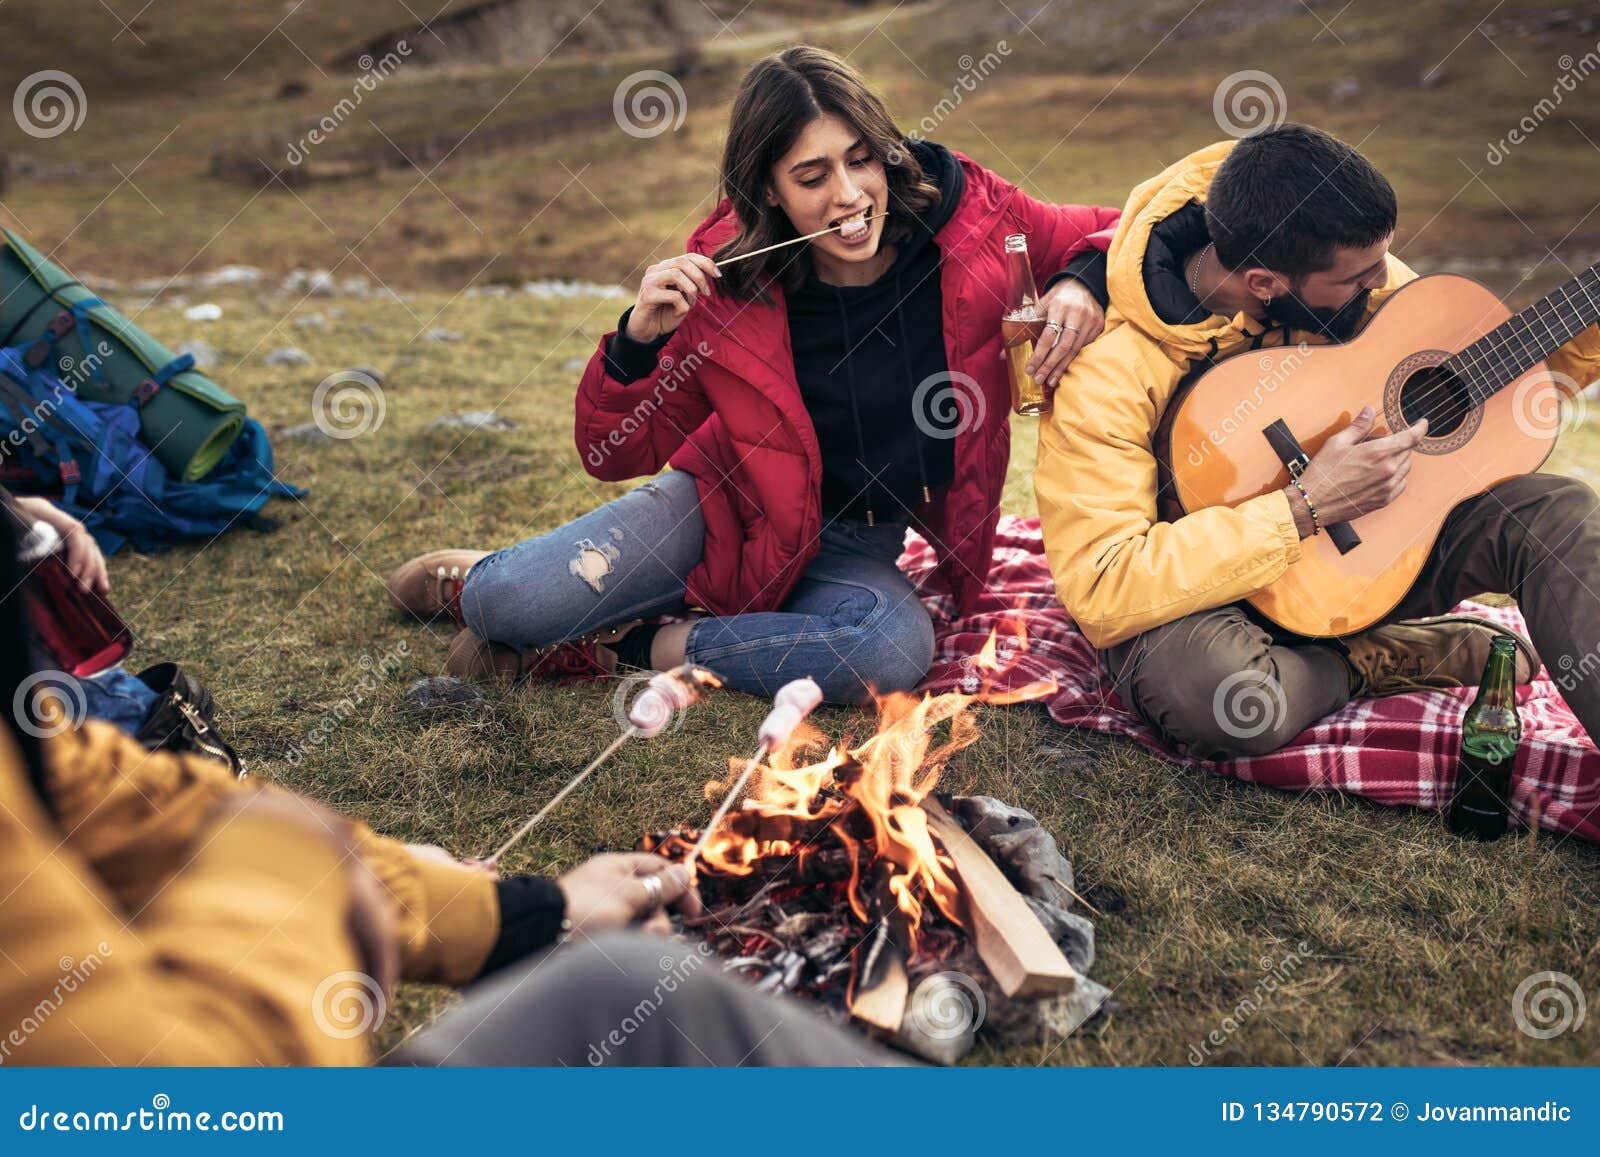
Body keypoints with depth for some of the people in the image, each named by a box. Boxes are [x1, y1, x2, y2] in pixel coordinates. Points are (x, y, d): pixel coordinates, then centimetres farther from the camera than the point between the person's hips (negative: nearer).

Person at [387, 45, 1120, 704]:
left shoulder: (966, 214, -15)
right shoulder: (729, 281, -16)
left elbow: (1115, 235, 0)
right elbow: (616, 454, -10)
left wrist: (1080, 282, -24)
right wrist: (638, 339, -29)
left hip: (853, 548, 2)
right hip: (728, 506, -1)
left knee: (896, 651, -36)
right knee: (509, 605, -22)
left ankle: (632, 648, -15)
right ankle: (477, 580, 20)